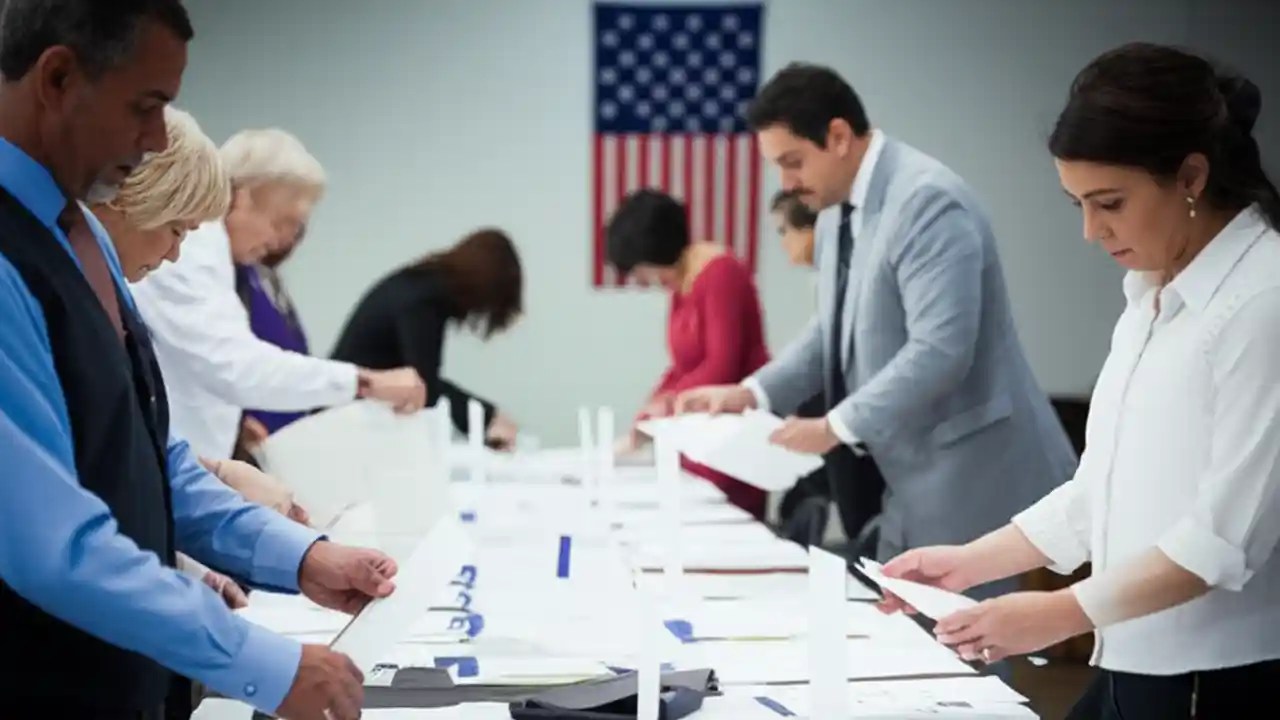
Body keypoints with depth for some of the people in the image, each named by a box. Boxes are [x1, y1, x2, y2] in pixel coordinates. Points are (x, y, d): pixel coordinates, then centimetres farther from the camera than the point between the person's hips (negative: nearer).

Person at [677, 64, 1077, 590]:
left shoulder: (926, 201, -20)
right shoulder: (837, 209, 9)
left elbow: (940, 349, -27)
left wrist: (836, 427, -24)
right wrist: (754, 392, 3)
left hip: (969, 485, -9)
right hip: (911, 482, 9)